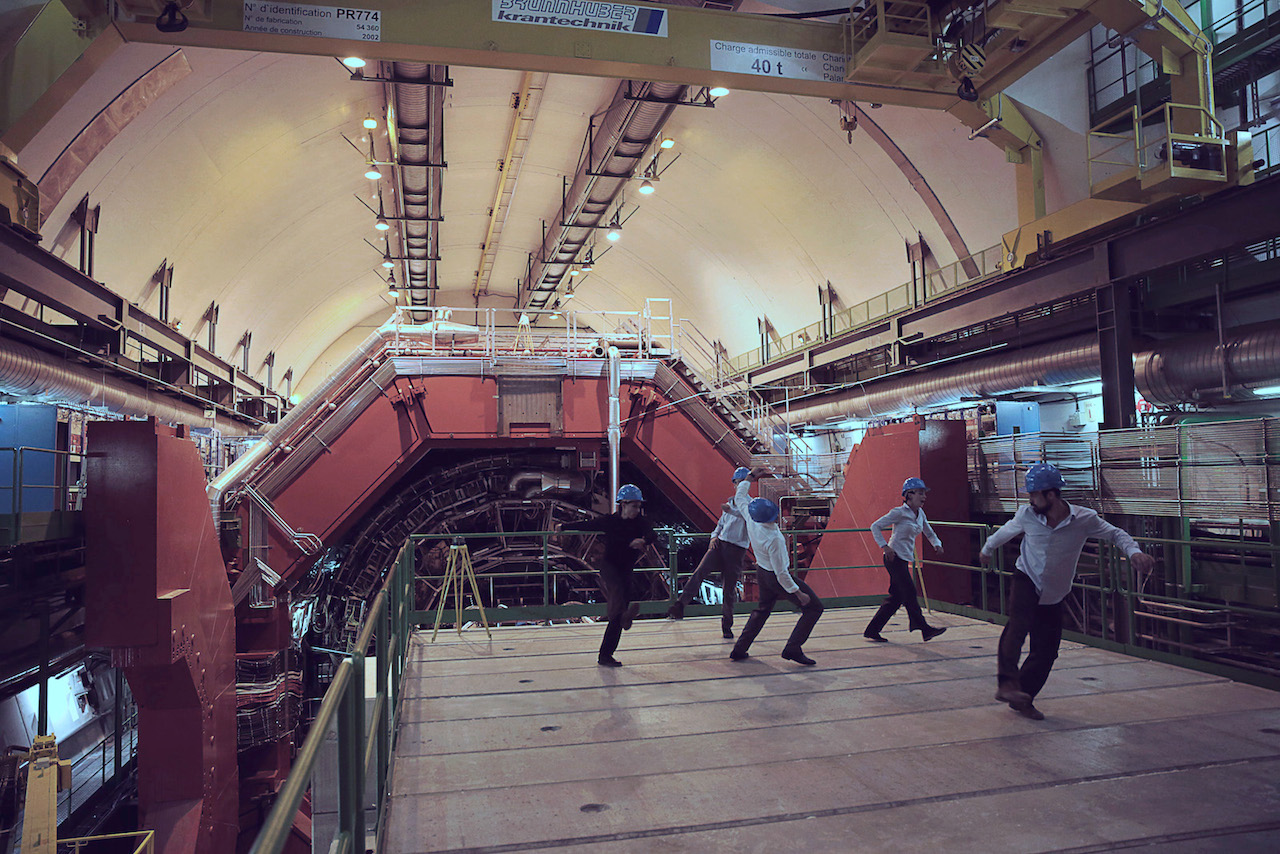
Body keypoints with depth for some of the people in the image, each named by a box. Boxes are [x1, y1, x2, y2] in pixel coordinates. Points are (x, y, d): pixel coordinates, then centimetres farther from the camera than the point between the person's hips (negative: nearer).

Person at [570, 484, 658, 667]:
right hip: (608, 565, -3)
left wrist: (644, 541, -42)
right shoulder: (609, 521, -4)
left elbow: (652, 535, -19)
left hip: (626, 570, 3)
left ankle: (605, 655, 7)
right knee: (618, 585, -38)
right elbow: (587, 525, 9)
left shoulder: (641, 522, -1)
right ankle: (624, 614, -68)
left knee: (617, 618, 0)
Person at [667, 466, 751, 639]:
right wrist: (714, 536, 5)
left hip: (736, 550, -4)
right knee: (700, 571, -20)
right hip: (719, 544, 4)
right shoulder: (730, 503, 21)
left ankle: (727, 626, 17)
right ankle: (679, 607, -28)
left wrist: (731, 511, -40)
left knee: (729, 590, 0)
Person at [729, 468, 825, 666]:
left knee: (763, 609, 28)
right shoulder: (774, 539, -34)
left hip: (762, 573, 8)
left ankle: (740, 649, 28)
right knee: (814, 608, 1)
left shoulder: (751, 519, -15)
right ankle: (793, 648, -3)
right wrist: (798, 593, -18)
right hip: (776, 578, -8)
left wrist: (751, 477, 16)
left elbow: (740, 496, 6)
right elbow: (781, 574, -27)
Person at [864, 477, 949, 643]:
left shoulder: (920, 513, 11)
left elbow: (929, 533, 26)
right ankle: (924, 629, -4)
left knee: (896, 598, 8)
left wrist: (937, 544, 5)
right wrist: (884, 546, -18)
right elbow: (875, 526, -9)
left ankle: (872, 631, 14)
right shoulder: (899, 513, -11)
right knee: (909, 593, -10)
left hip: (904, 560, 9)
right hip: (894, 558, -9)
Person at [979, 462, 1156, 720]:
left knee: (1046, 650, 2)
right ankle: (1007, 683, -40)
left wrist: (1134, 552, -20)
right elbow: (1005, 532, 10)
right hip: (1026, 582, -2)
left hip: (1054, 596, 2)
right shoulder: (1026, 515, -10)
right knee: (1018, 625, -30)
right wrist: (987, 549, 28)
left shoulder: (1084, 519, -14)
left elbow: (1115, 534, 1)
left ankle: (1022, 698, 18)